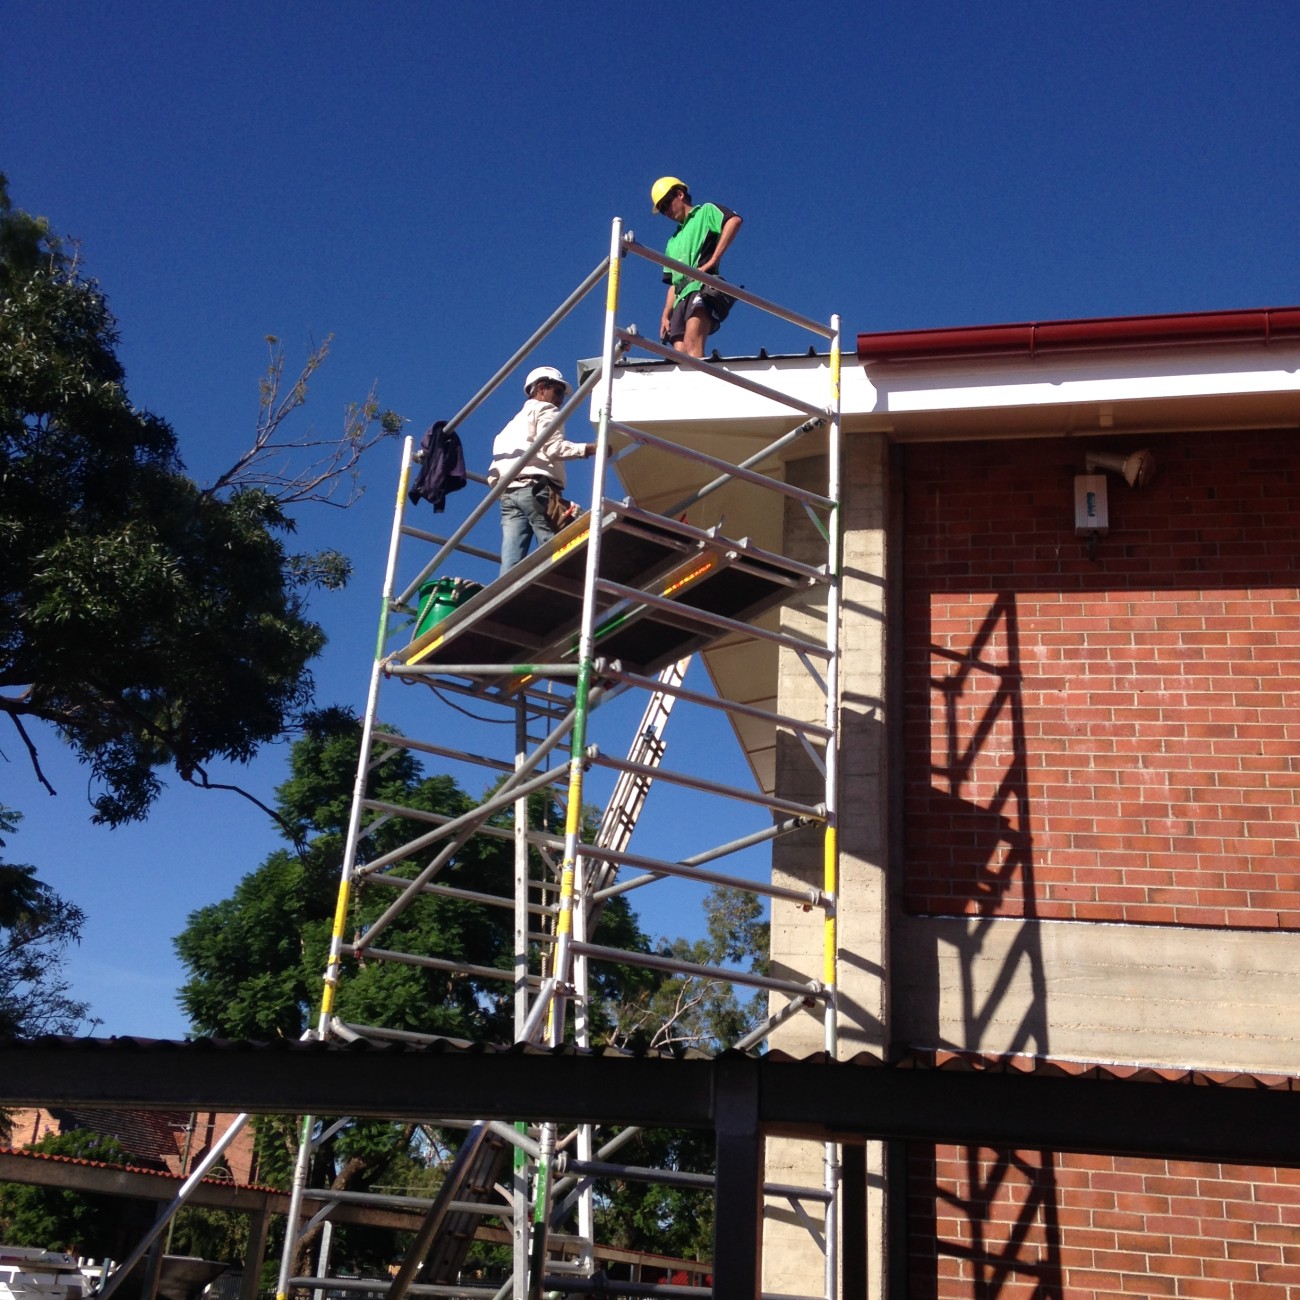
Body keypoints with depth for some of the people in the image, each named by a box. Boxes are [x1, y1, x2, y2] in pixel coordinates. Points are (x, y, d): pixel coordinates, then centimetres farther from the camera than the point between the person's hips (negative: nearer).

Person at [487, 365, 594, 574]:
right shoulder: (545, 410, 11)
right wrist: (589, 448, -13)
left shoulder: (514, 423, 34)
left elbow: (493, 475, 23)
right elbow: (554, 447, -9)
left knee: (510, 564, -7)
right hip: (536, 489, -7)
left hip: (508, 493, 7)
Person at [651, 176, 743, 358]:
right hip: (682, 299, 7)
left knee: (692, 347, -26)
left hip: (703, 289, -7)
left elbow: (734, 220, -7)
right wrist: (666, 315, 15)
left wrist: (712, 261, -13)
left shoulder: (705, 212, 15)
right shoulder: (673, 242, 35)